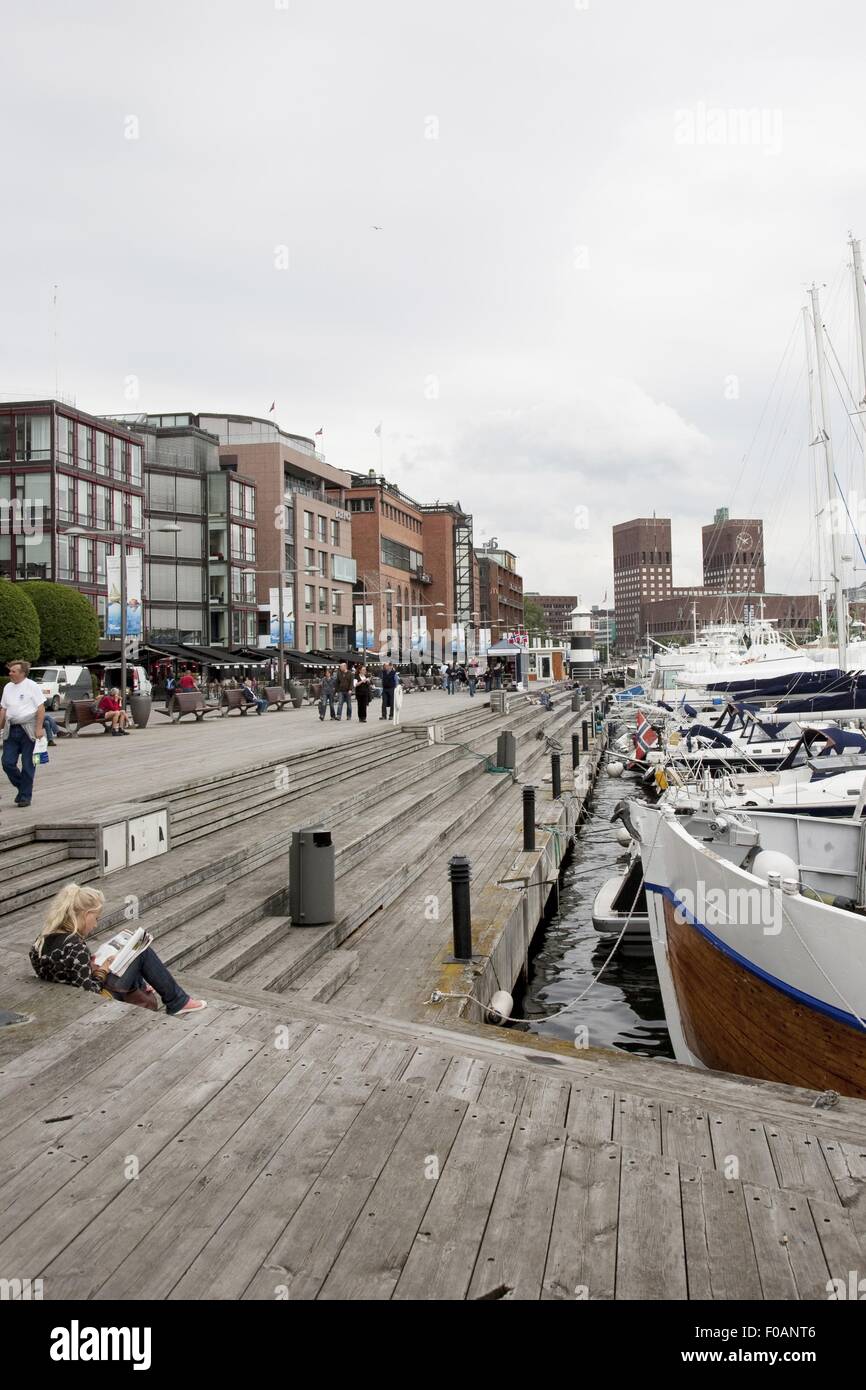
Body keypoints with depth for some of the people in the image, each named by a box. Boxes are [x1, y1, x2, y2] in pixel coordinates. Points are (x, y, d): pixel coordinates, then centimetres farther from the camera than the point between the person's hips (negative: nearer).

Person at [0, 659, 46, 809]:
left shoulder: (31, 686, -6)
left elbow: (41, 708, -9)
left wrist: (39, 728, -15)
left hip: (28, 730, -5)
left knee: (27, 765, 1)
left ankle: (25, 796, 11)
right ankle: (21, 787, 22)